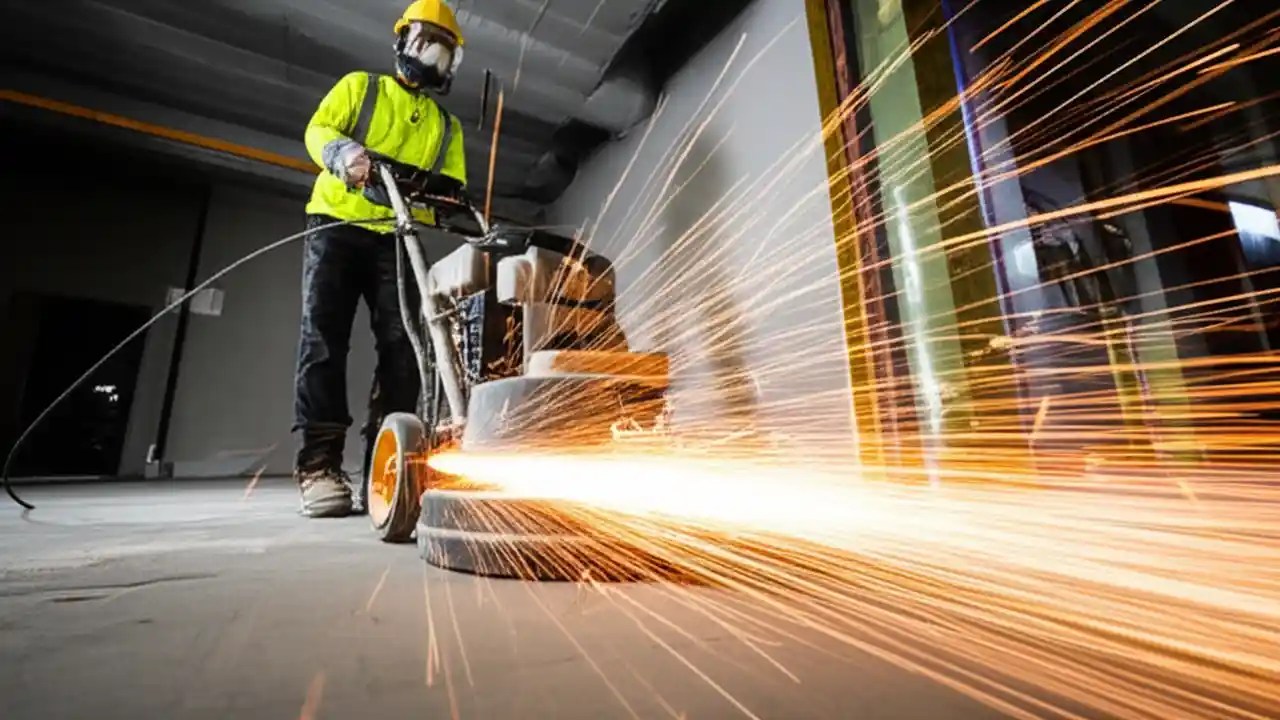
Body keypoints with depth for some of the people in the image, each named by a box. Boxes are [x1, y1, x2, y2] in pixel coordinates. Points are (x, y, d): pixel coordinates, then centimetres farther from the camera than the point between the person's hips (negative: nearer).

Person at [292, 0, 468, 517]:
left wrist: (451, 196, -13)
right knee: (324, 340, -12)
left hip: (396, 238, 2)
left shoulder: (448, 126, 23)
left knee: (403, 345, -12)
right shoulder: (360, 86, 18)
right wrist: (345, 152, -19)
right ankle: (319, 465, -12)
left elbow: (452, 183, 11)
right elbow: (319, 129, 4)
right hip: (337, 224, -1)